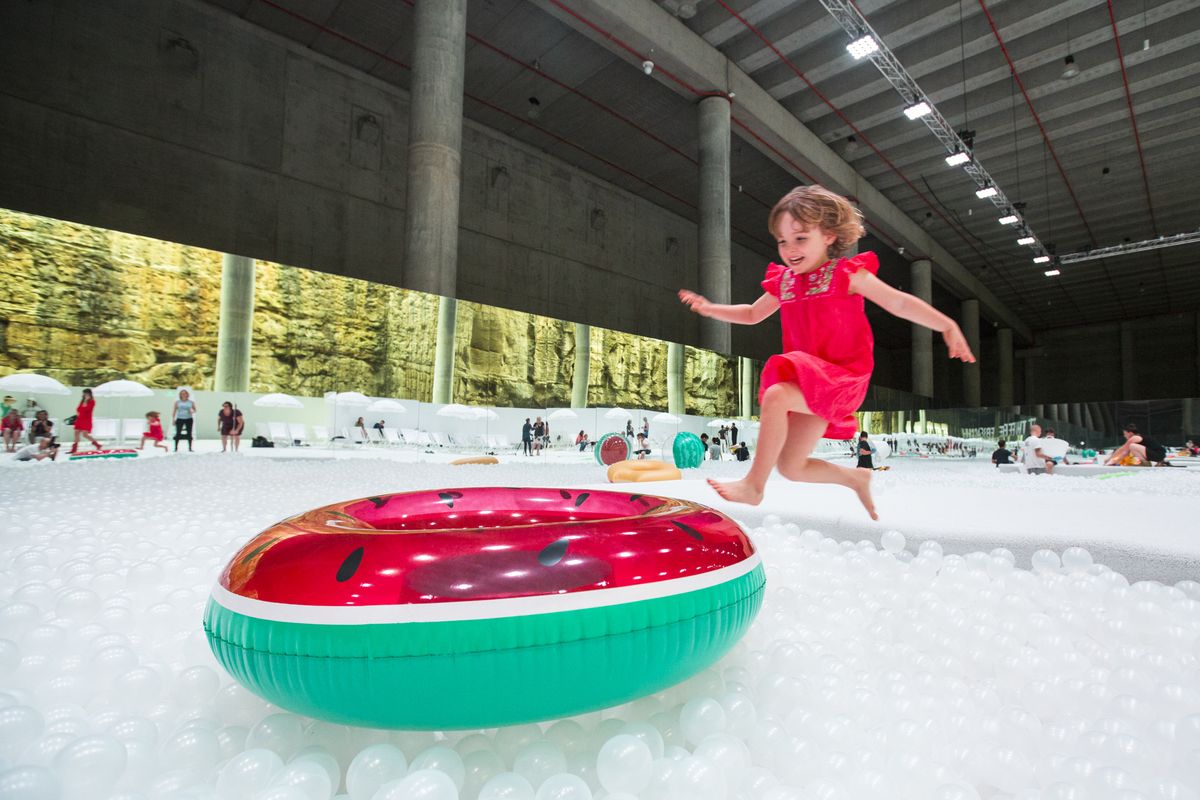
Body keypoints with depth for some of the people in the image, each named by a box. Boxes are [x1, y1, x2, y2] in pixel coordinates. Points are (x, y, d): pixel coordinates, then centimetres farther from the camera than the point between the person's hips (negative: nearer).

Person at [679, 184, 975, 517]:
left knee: (775, 396, -32)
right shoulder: (783, 282, 10)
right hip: (807, 380, 7)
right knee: (791, 467, 4)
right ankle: (856, 479, 28)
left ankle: (753, 484, -20)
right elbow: (752, 314, 25)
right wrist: (710, 308, 15)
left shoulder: (847, 274, -4)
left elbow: (900, 303, -1)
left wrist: (947, 325, -11)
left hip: (841, 377, -6)